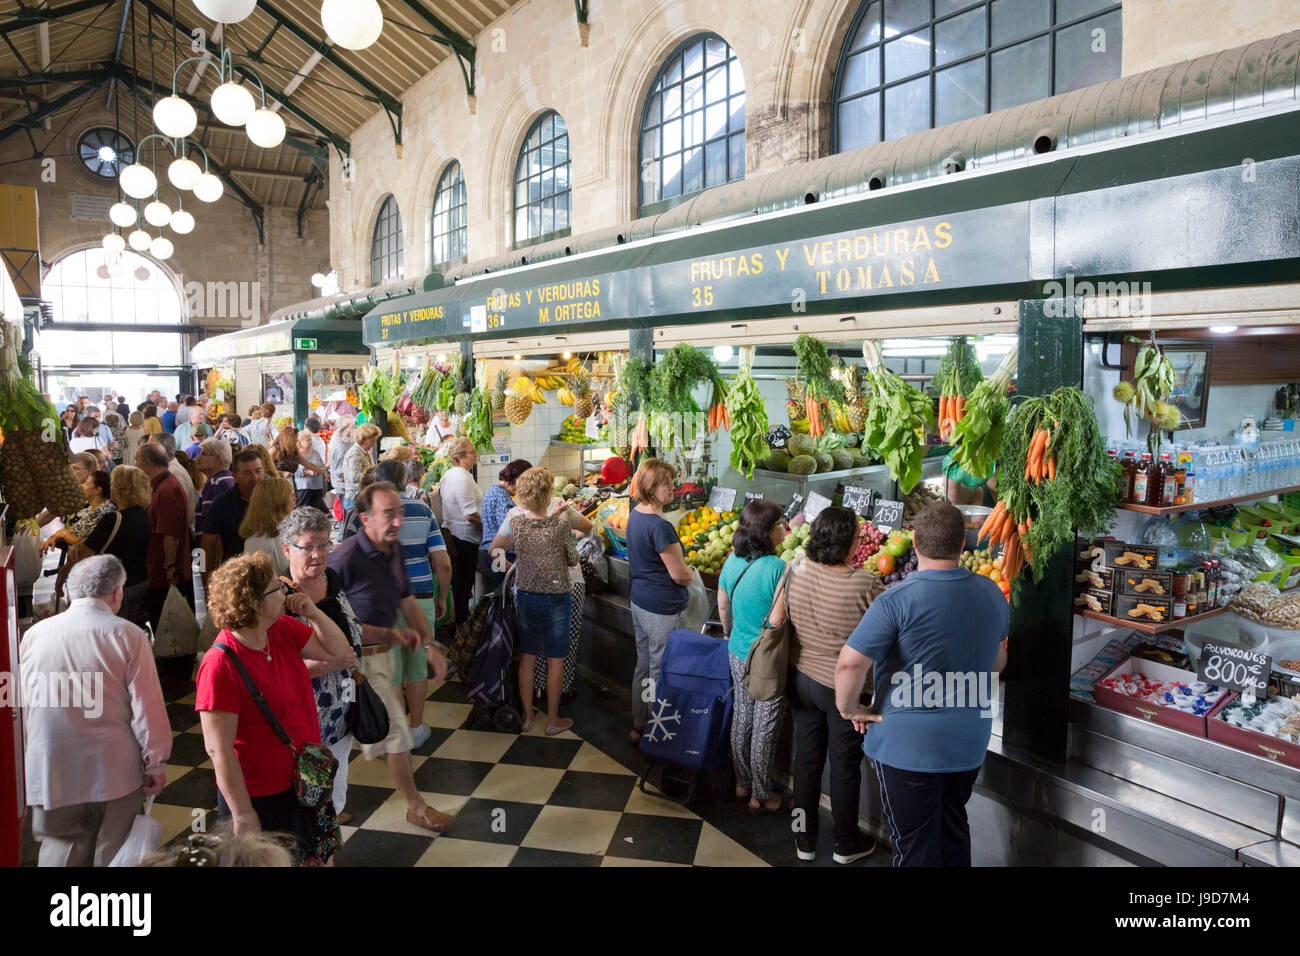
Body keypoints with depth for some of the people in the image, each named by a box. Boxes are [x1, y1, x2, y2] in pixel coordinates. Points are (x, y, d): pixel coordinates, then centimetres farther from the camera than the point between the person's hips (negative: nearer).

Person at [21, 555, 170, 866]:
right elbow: (148, 709, -11)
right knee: (114, 856, 12)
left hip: (50, 773, 3)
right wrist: (155, 764, 1)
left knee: (60, 853, 13)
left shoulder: (34, 634, 0)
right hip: (115, 773, -2)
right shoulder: (128, 636, -10)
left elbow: (22, 708, 9)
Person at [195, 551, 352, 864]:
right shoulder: (220, 665, -27)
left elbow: (338, 650, 6)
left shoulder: (283, 629, -6)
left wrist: (312, 612, -11)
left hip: (303, 782, 7)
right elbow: (219, 750, -24)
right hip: (258, 797, -7)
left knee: (314, 856, 22)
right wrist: (243, 815, -20)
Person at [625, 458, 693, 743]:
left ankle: (638, 725, 33)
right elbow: (680, 575, -21)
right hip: (663, 609, -9)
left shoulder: (634, 515, 4)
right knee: (661, 671, 4)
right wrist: (692, 575, 1)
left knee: (644, 664, 20)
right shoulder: (660, 526, -25)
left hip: (639, 601, 9)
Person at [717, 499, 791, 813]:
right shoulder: (779, 569, -23)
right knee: (765, 728, 8)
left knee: (741, 719, 19)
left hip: (738, 654, 6)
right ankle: (761, 795, 22)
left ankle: (742, 783, 35)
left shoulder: (732, 562, -3)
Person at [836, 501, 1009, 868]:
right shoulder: (992, 594, 0)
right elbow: (998, 659, 15)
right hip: (970, 740, 6)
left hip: (908, 744, -6)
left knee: (914, 844, 8)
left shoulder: (897, 600, -22)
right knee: (954, 829, 24)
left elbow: (850, 663, -27)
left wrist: (849, 708, -10)